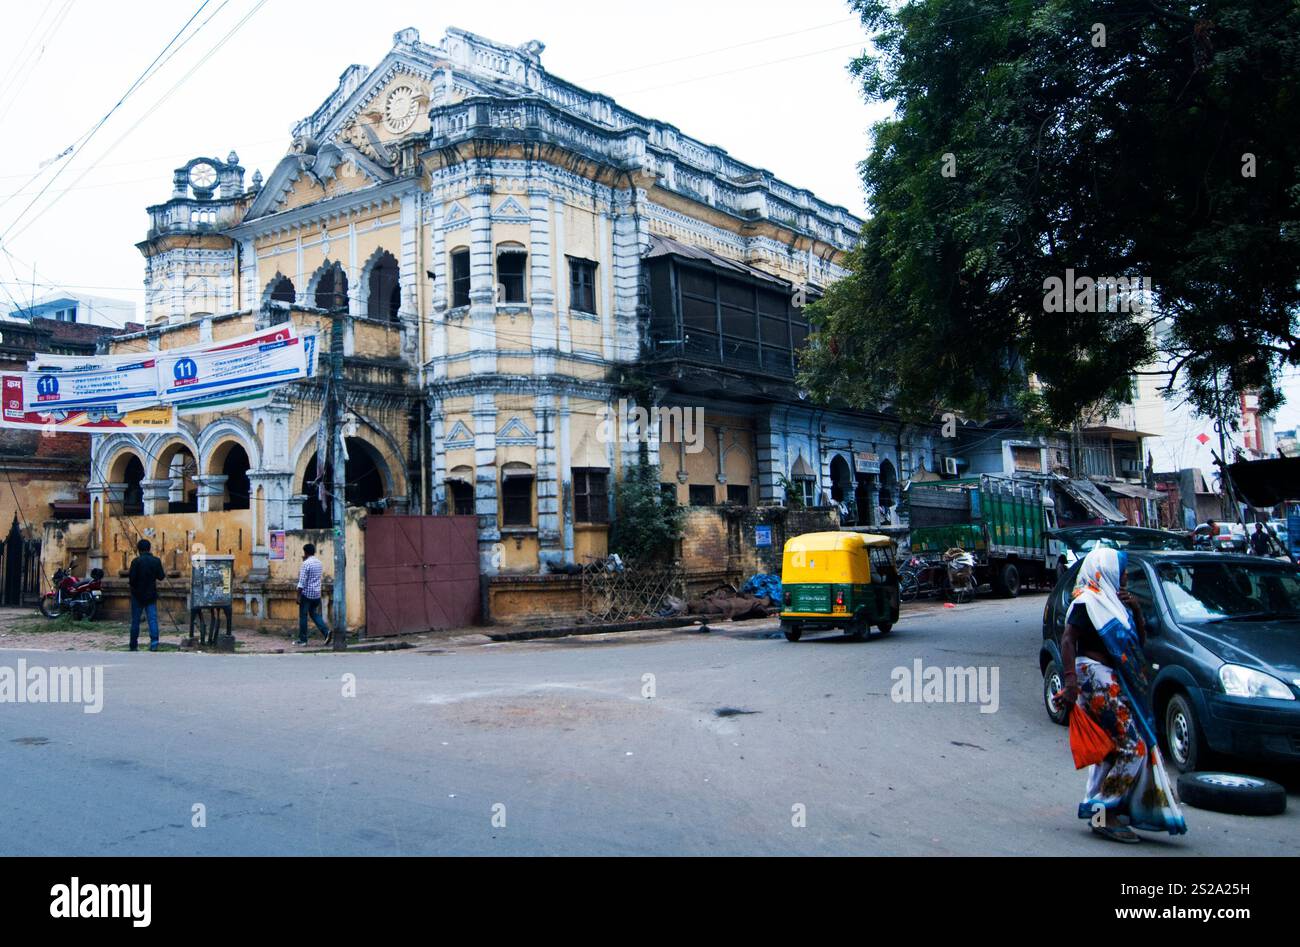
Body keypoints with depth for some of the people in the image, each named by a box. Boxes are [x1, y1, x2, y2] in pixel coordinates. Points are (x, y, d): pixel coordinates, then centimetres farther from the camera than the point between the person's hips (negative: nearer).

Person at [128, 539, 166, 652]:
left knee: (135, 621, 8)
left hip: (138, 595, -2)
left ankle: (134, 645, 13)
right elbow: (161, 576, 5)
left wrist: (129, 582, 7)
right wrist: (164, 574, 25)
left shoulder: (136, 561, -13)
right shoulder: (156, 561, -2)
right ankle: (154, 642, -13)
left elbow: (131, 579, -14)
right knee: (152, 619, 1)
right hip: (151, 595, 2)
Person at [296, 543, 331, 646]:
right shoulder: (319, 563, 10)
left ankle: (302, 639, 10)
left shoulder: (306, 563, -13)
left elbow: (302, 582, -16)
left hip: (307, 594, -7)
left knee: (303, 616, 5)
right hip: (317, 594, 7)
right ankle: (326, 632, -5)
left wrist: (298, 596, -13)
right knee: (314, 614, 14)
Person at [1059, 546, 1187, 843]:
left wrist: (1135, 610, 9)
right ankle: (1102, 813, -8)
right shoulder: (1087, 601, -10)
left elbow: (1141, 639, 25)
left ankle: (1101, 808, 18)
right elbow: (1068, 640, -18)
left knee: (1114, 748, 11)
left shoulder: (1113, 601, 19)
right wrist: (1070, 679, -27)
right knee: (1131, 747, -12)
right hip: (1097, 678, -10)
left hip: (1117, 682, 10)